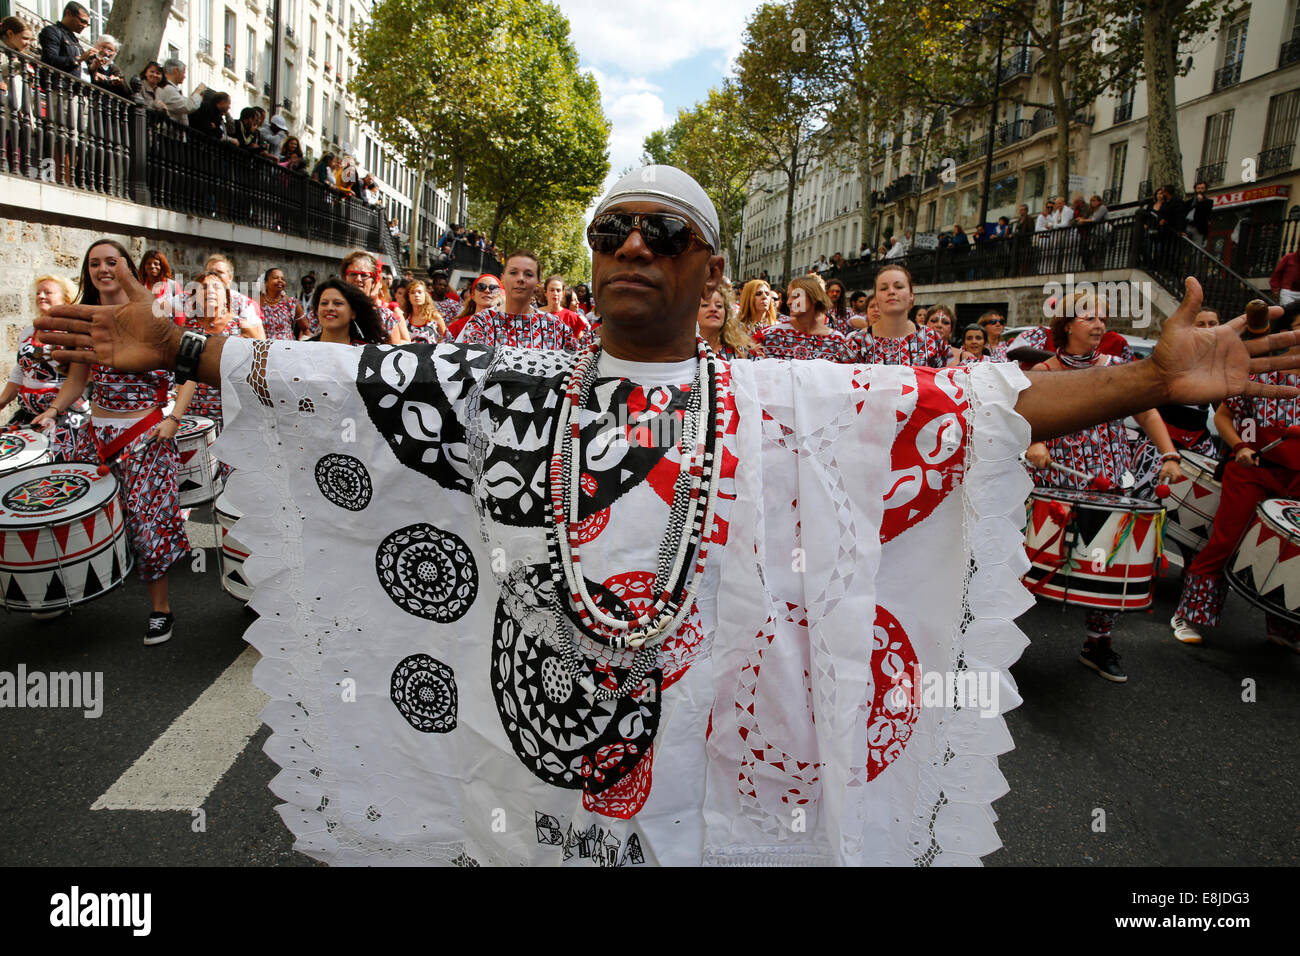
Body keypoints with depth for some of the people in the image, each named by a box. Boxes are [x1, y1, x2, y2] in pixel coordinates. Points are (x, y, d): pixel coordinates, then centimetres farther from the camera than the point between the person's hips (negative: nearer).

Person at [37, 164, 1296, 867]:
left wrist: (1153, 380, -16)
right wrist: (174, 347, 0)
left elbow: (988, 405, -9)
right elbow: (329, 375, 2)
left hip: (718, 781, 0)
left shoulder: (785, 407, -5)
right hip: (529, 765, 1)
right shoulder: (514, 390, -1)